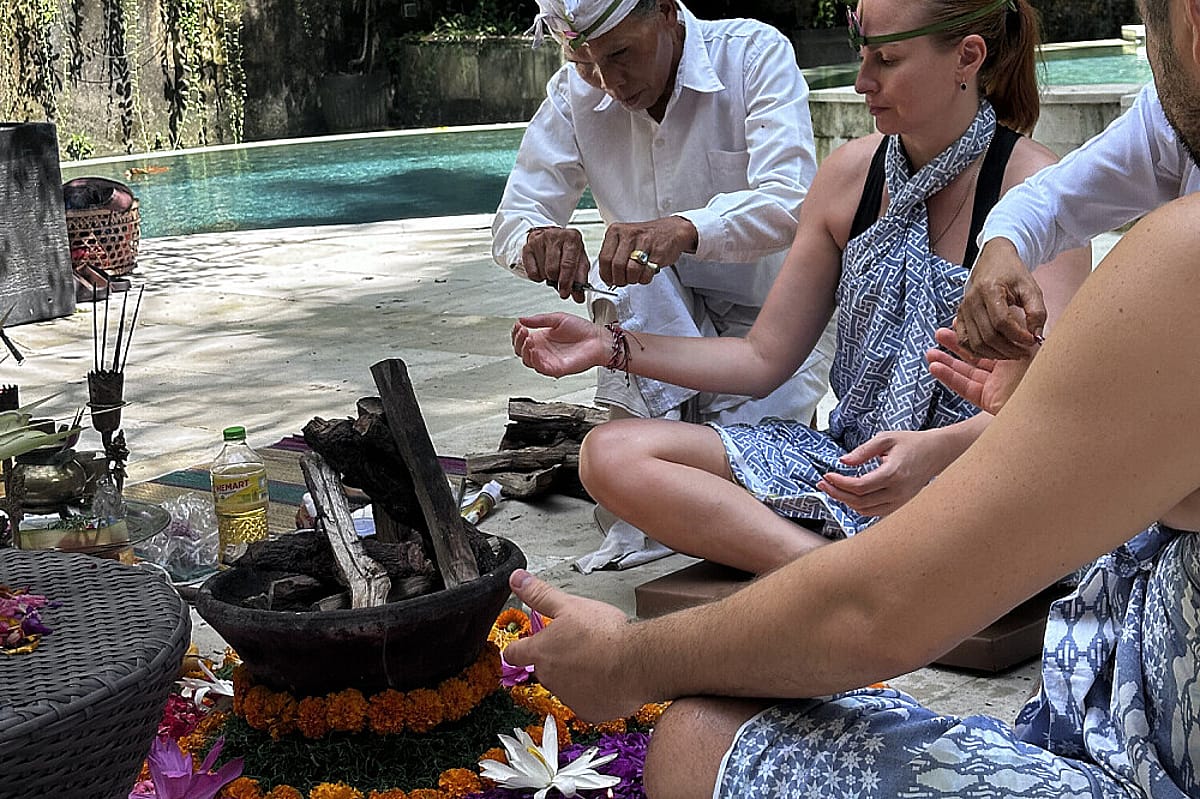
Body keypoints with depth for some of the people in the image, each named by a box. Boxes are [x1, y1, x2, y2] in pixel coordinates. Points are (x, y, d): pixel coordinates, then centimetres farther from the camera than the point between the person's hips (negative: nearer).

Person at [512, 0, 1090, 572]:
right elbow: (764, 359, 12)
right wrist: (611, 347, 3)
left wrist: (939, 449, -38)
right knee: (611, 454, -16)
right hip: (849, 461, 7)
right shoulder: (849, 174, 8)